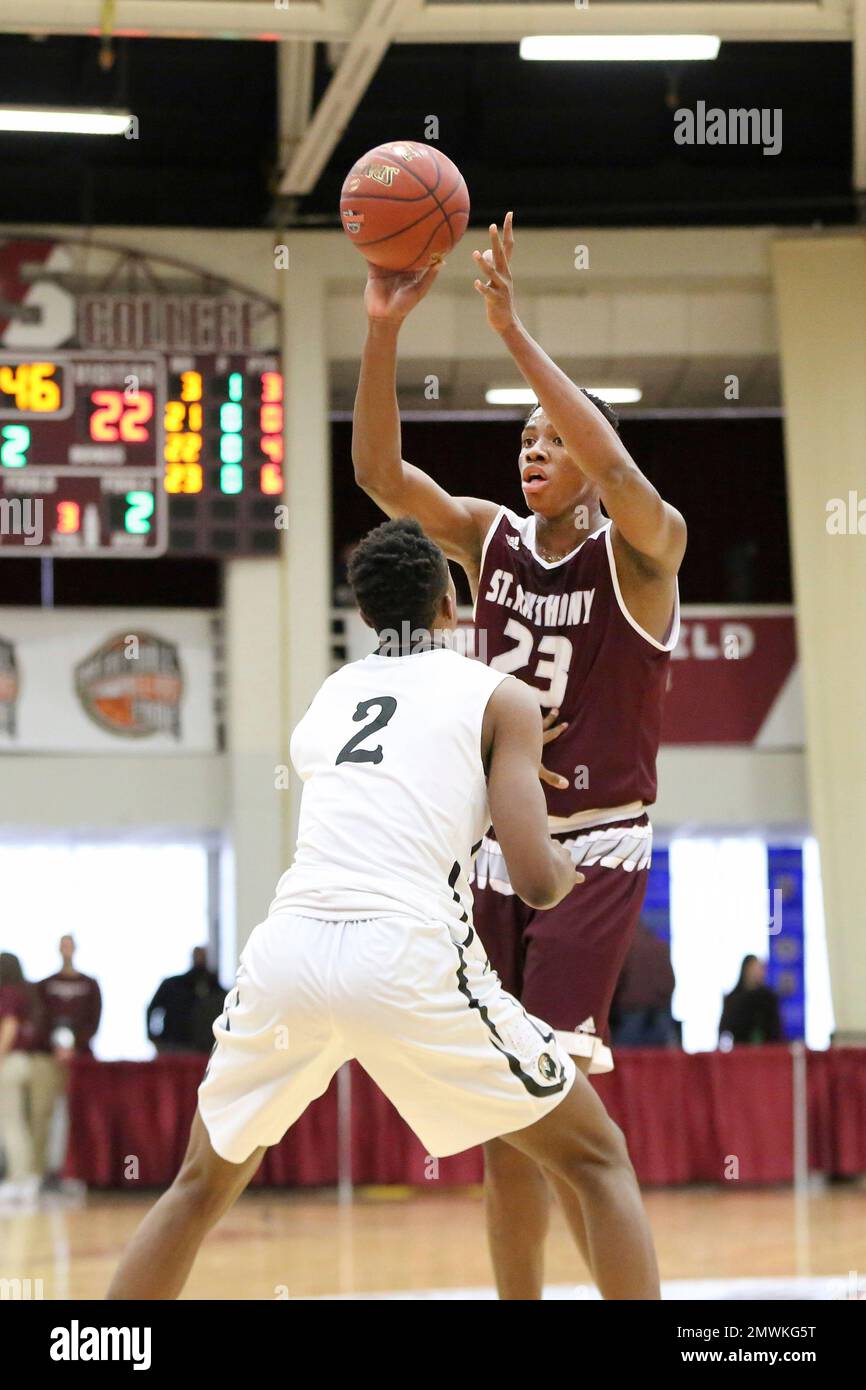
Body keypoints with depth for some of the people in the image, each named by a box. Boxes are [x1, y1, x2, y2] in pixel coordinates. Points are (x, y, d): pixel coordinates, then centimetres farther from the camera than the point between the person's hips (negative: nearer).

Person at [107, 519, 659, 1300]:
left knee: (203, 1185, 26)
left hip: (289, 948, 4)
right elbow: (537, 882, 4)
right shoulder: (501, 698, 13)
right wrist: (572, 867, 27)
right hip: (407, 954, -4)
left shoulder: (327, 697, 27)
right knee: (599, 1160, 14)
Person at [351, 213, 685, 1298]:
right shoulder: (489, 536, 7)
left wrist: (511, 331, -33)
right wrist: (383, 327, -20)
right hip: (499, 838, 6)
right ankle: (519, 1302, 13)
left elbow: (615, 468, -30)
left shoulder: (644, 547, -7)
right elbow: (377, 468, -6)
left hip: (596, 843, -6)